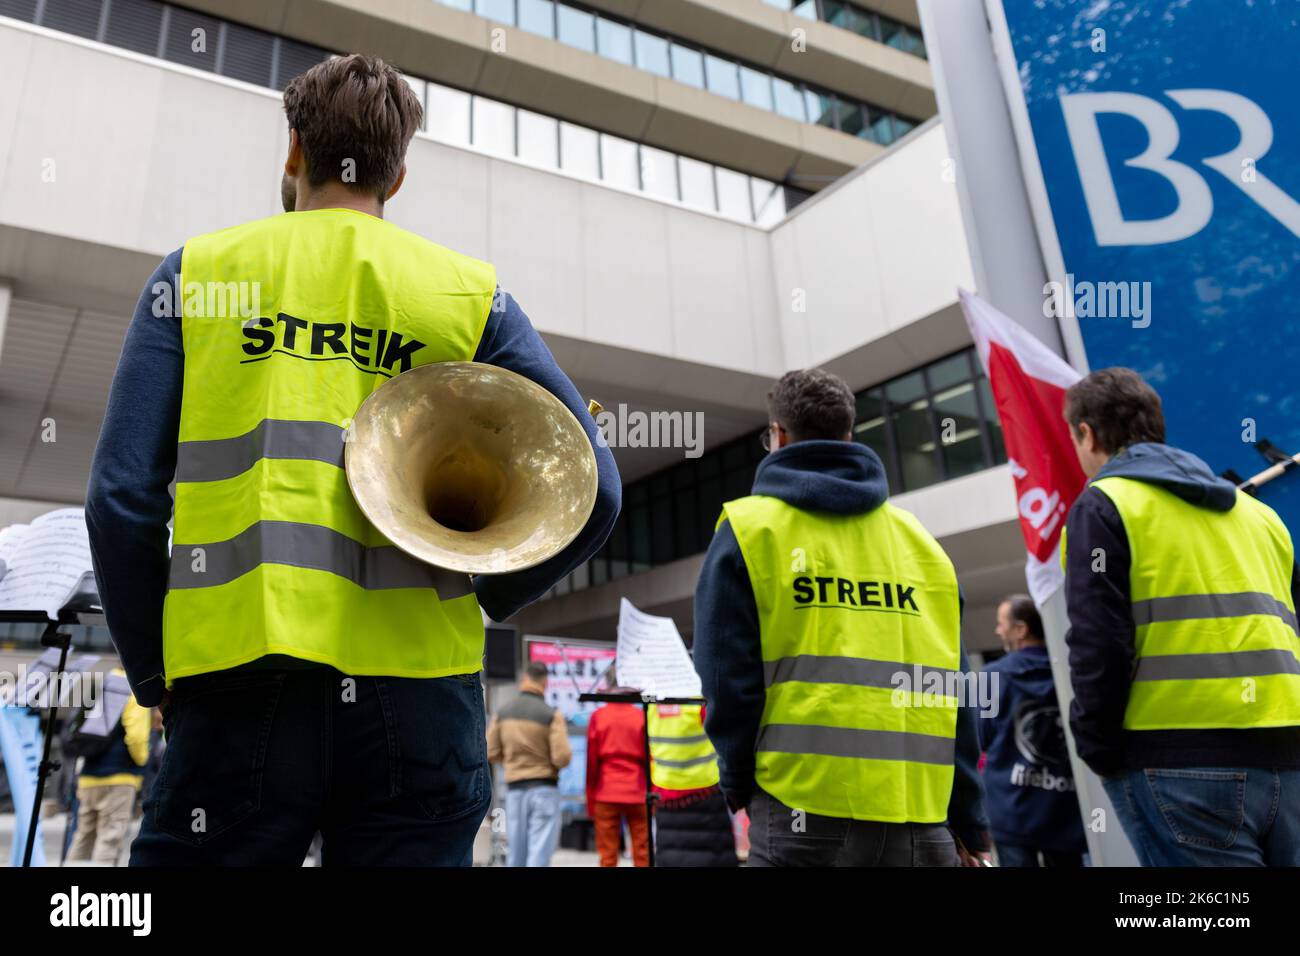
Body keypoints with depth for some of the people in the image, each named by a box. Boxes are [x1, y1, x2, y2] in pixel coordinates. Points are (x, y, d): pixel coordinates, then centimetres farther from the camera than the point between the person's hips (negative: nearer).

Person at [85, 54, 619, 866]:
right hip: (418, 695, 1)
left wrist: (154, 672, 13)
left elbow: (123, 499, 1)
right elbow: (593, 492, 2)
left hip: (245, 684, 0)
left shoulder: (198, 272, 8)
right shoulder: (470, 291, 8)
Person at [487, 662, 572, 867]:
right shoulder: (551, 714, -11)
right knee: (540, 852, -2)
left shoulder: (503, 713, 2)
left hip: (514, 789, 4)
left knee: (516, 852, 13)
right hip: (544, 789, -4)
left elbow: (491, 753, 4)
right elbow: (562, 758, -15)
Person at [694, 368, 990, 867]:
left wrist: (741, 786, 9)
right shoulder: (918, 537, 12)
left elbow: (726, 677, -5)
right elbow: (953, 688, 12)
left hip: (803, 811, -4)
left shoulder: (748, 528, -1)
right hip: (920, 817, 4)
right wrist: (968, 824, 16)